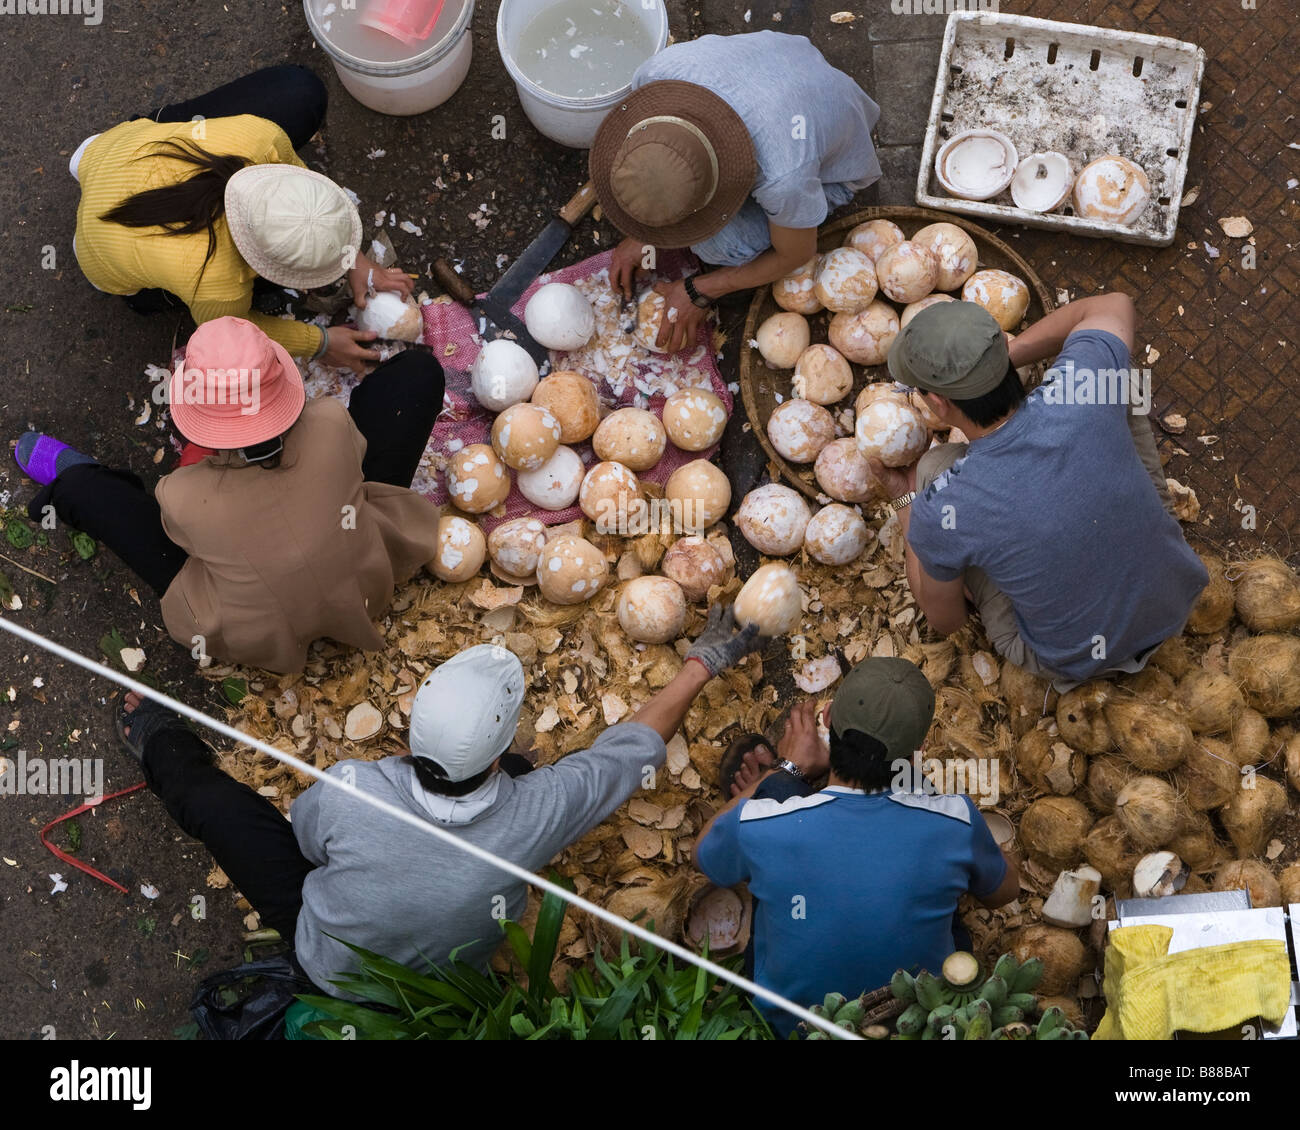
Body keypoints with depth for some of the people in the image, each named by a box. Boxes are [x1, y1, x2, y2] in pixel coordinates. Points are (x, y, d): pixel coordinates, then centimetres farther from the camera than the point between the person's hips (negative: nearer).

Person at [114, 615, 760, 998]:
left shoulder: (348, 791, -39)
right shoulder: (531, 815, -38)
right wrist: (704, 661, -3)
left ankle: (160, 748, 47)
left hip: (325, 963, -1)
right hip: (435, 996, 2)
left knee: (213, 799, 14)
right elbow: (639, 745, -19)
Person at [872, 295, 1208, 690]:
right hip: (1181, 600, 3)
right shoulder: (1081, 391, -26)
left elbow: (945, 620, -7)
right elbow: (1115, 304, 1)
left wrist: (904, 500, 1)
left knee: (935, 466, -2)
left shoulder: (939, 512, -31)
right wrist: (1004, 359, 0)